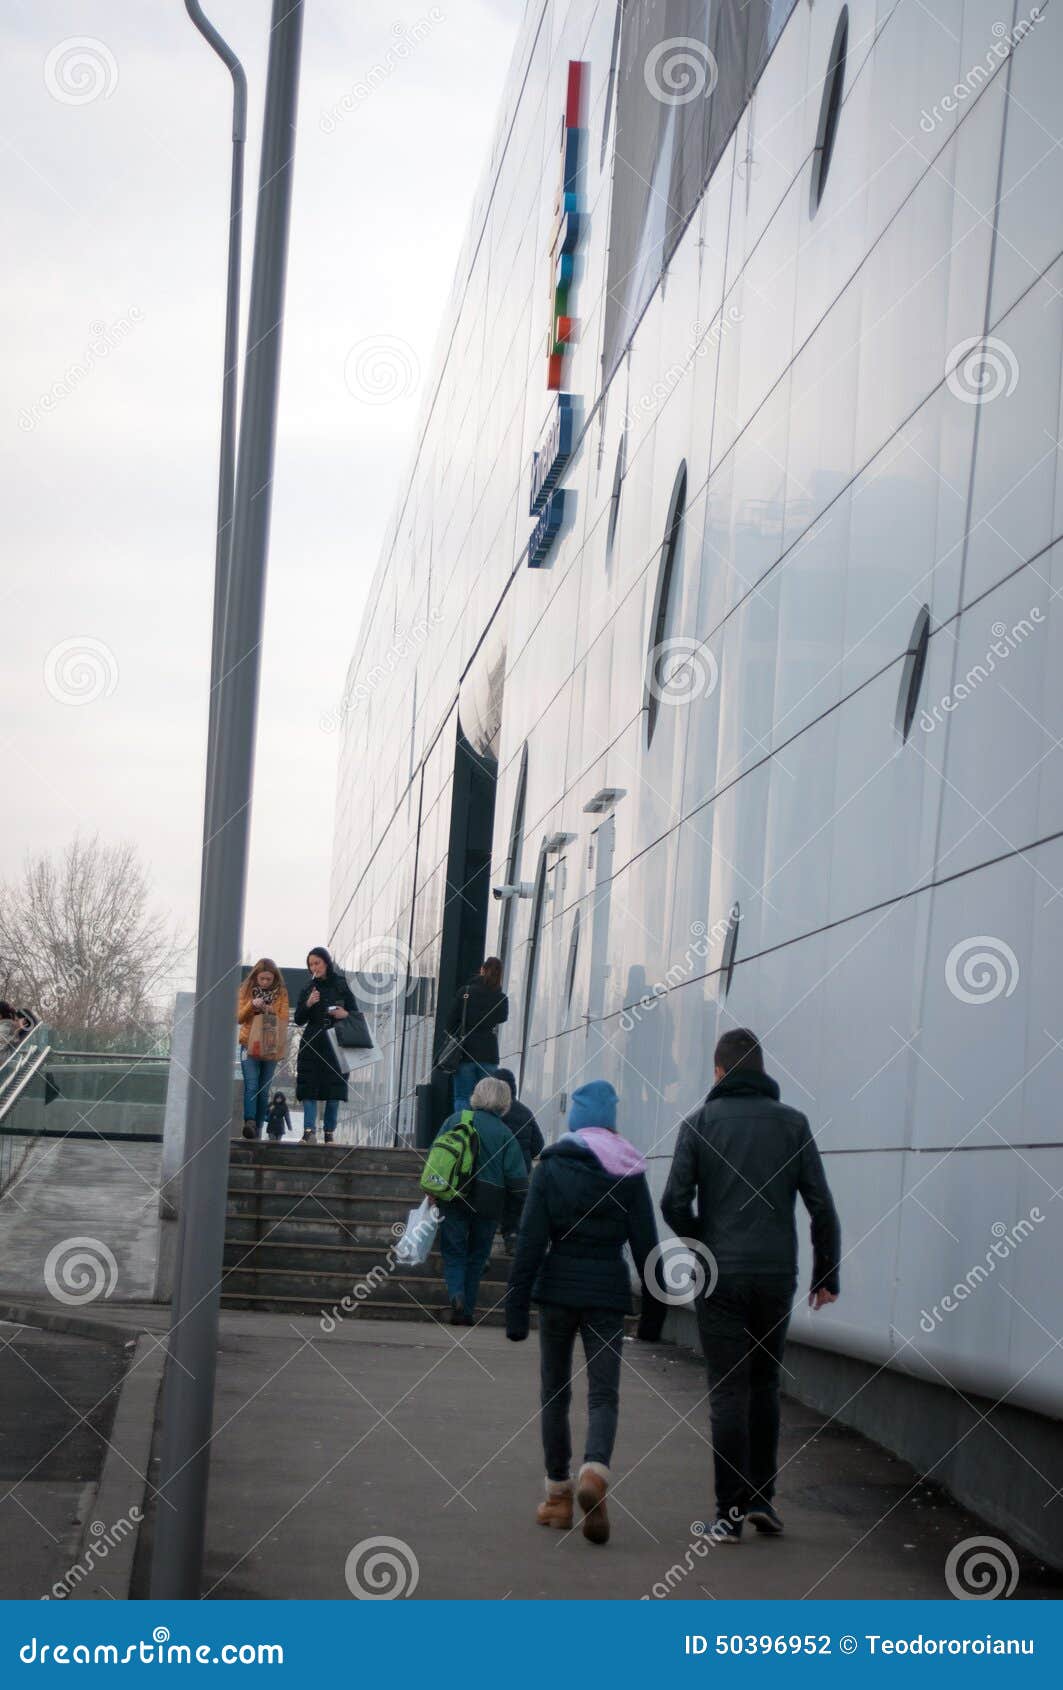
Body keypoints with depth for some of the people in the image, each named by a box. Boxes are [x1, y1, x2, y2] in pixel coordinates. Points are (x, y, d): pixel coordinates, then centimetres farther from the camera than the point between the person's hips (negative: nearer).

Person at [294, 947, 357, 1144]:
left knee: (334, 1090, -2)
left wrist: (345, 1014, -12)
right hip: (312, 1044, 1)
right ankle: (309, 1131, -16)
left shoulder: (341, 986, 6)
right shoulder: (307, 990, 10)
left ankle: (330, 1133, 3)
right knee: (310, 1087, -9)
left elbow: (356, 1013, 10)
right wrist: (308, 1004, -10)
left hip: (336, 1044, -1)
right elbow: (299, 1021, 7)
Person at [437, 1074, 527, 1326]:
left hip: (453, 1199, 0)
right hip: (488, 1202, 0)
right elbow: (517, 1178, -5)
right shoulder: (504, 1133, -1)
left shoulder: (455, 1120, 2)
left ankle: (456, 1294, -17)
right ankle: (467, 1311, 12)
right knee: (477, 1257, 12)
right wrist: (516, 1209, 5)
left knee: (453, 1252, 9)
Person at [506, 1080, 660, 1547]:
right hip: (608, 1290, 0)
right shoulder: (629, 1172, 2)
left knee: (555, 1392, 13)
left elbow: (530, 1242, -5)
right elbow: (646, 1243, 1)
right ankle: (595, 1472, -28)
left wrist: (516, 1306, -3)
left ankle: (558, 1493, 16)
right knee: (604, 1394, 0)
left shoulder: (550, 1167, -2)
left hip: (558, 1286, 0)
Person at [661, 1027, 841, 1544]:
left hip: (721, 1276, -2)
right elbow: (821, 1205, 1)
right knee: (764, 1384, 17)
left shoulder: (701, 1122, 0)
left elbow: (674, 1201, -7)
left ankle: (731, 1512, -1)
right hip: (777, 1274, 2)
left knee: (728, 1391, 1)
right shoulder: (792, 1123, 5)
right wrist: (827, 1273, 7)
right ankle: (761, 1497, 13)